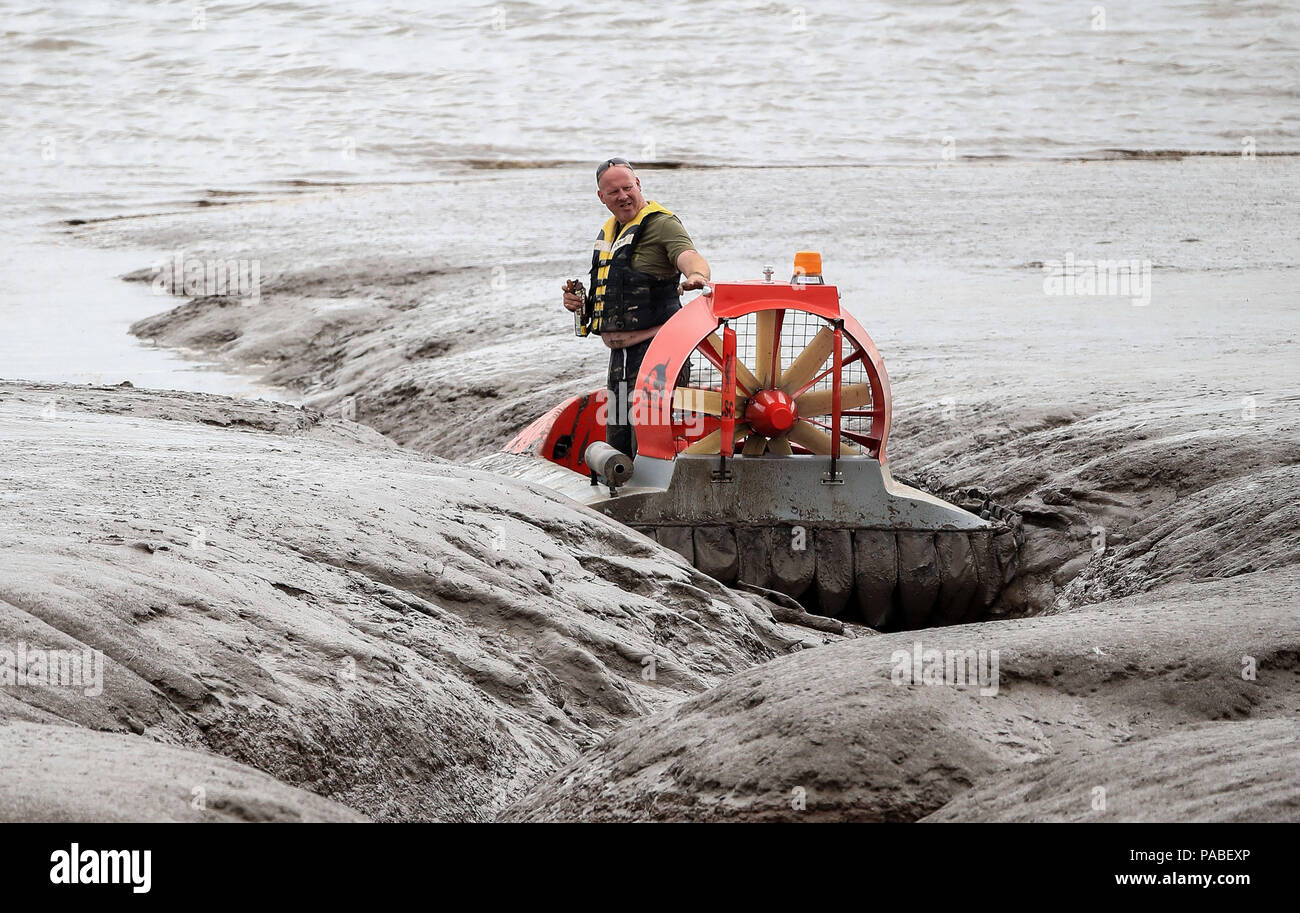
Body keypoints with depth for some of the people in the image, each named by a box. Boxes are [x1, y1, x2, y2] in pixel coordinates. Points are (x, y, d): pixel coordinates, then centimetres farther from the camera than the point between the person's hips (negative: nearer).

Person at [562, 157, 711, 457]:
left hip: (653, 347, -9)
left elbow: (689, 256, -27)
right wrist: (579, 301, 10)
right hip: (620, 352, 9)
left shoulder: (661, 224, -8)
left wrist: (697, 274, -50)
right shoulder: (608, 232, 19)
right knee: (617, 442, 14)